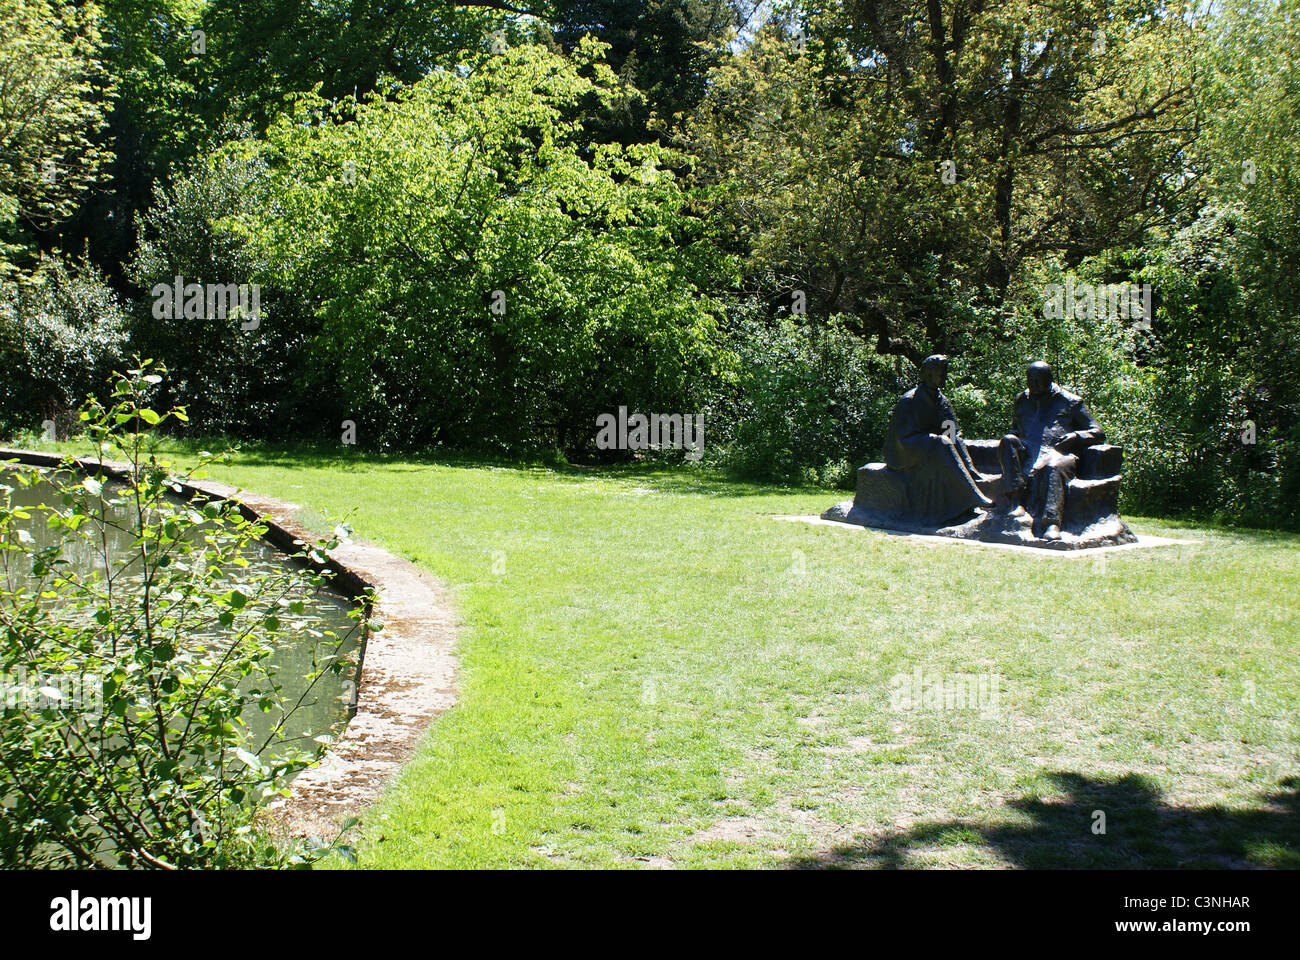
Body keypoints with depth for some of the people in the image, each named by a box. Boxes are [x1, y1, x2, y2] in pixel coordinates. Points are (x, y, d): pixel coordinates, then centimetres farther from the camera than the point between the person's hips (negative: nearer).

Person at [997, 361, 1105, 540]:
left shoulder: (1070, 402, 14)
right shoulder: (1022, 401, 27)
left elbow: (1098, 433, 13)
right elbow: (1016, 428, 37)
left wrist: (1075, 436, -7)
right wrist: (1014, 436, 11)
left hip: (1059, 454, -4)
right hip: (1027, 455, 4)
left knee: (1053, 468, -39)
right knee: (1008, 441, -27)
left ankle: (1052, 522, -53)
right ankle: (1015, 498, -39)